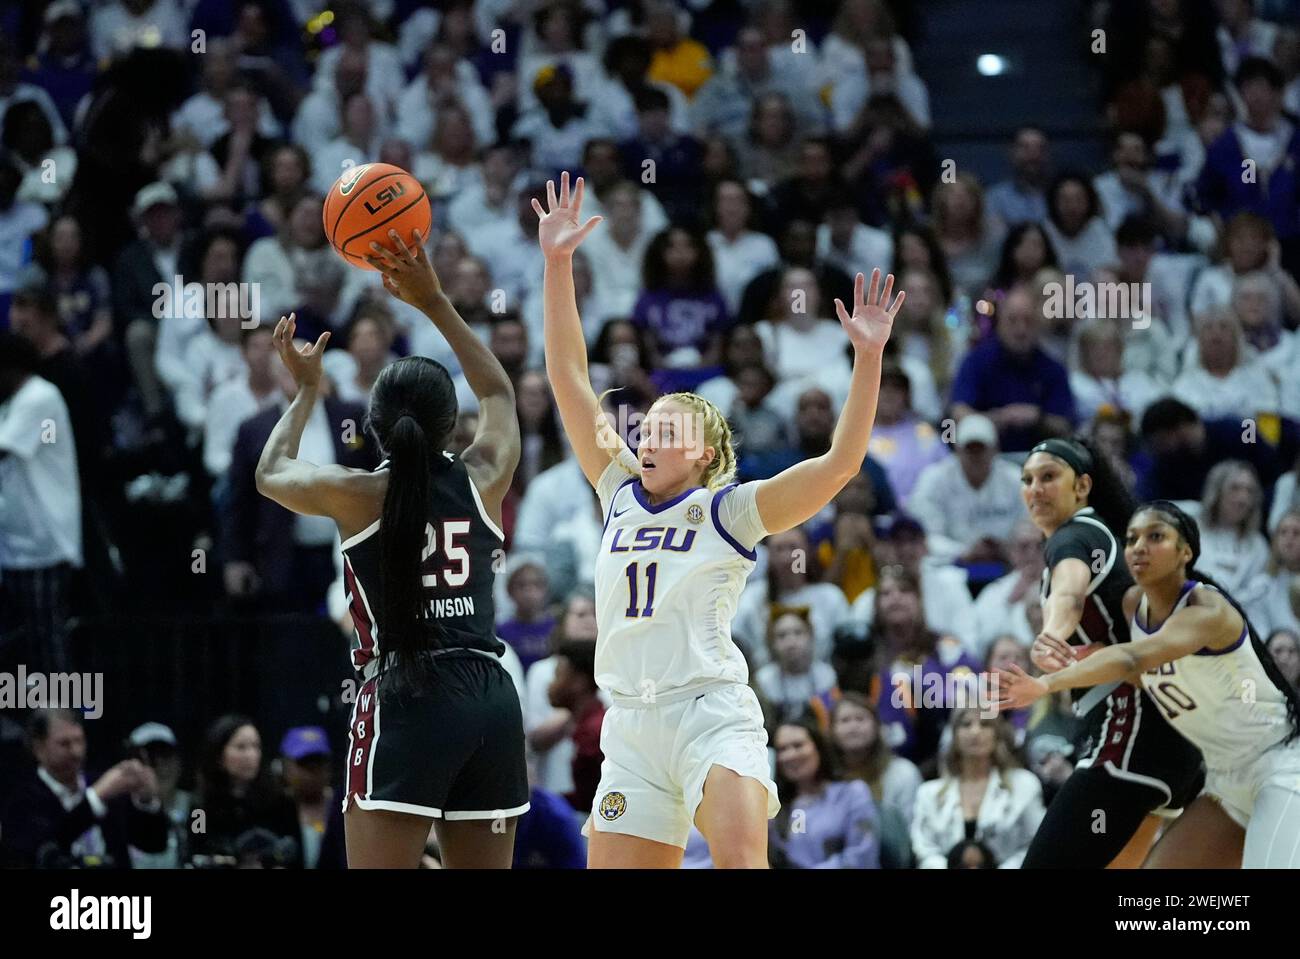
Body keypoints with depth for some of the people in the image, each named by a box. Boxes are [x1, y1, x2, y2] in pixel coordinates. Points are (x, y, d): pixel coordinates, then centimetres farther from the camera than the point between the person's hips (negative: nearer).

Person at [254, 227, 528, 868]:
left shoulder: (357, 495, 0)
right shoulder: (482, 481, 8)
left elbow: (270, 473, 22)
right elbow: (499, 393, 29)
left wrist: (306, 389, 35)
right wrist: (434, 303, 31)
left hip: (405, 701, -4)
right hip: (491, 700, 4)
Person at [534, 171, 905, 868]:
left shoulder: (730, 510, 4)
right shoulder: (621, 493, 16)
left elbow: (840, 463, -7)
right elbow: (568, 380, 13)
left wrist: (867, 358, -17)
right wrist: (557, 264, 8)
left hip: (712, 713, -5)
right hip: (631, 725, 5)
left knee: (740, 860, -26)